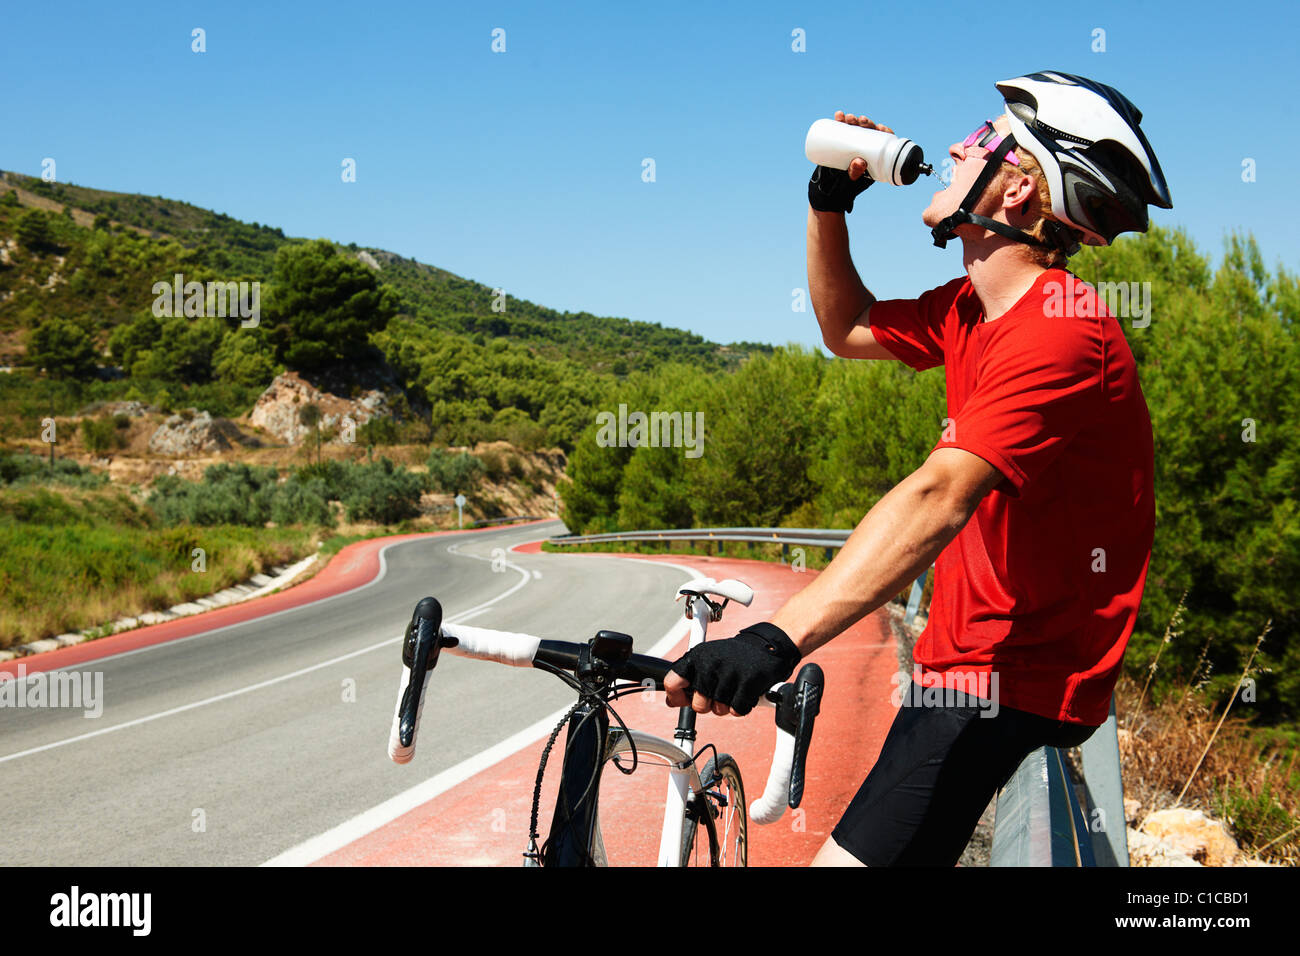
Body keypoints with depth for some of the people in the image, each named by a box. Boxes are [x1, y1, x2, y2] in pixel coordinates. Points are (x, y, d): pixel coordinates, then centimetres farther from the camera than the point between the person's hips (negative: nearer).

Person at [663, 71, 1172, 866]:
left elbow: (939, 496, -35)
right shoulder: (971, 309, 8)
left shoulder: (1059, 333, -23)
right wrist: (829, 202, 11)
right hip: (970, 653, 10)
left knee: (855, 854, -18)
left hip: (1012, 681, -10)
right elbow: (846, 329, 26)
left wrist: (780, 638, -44)